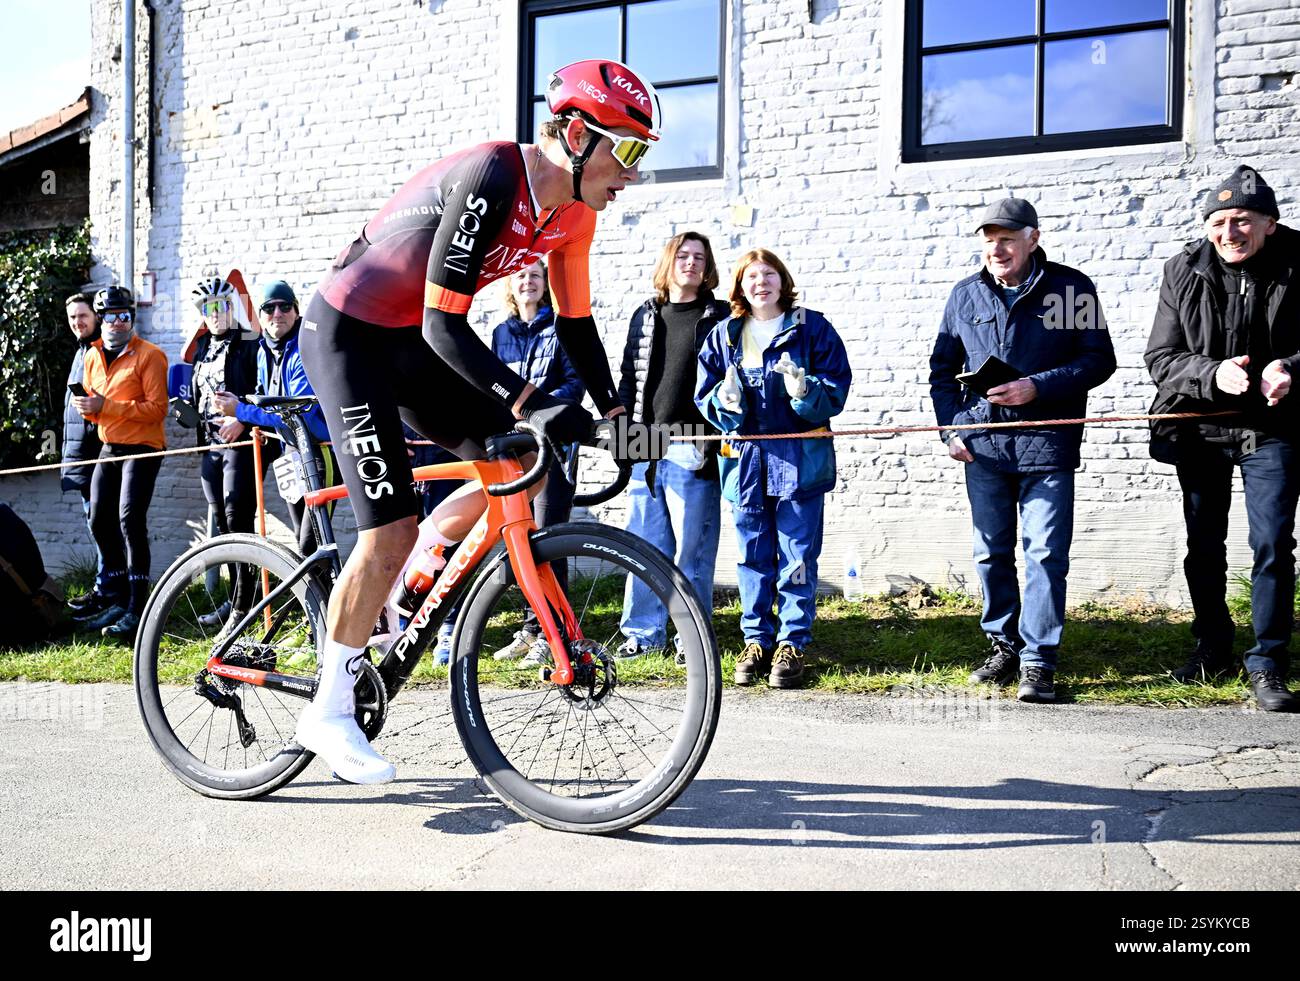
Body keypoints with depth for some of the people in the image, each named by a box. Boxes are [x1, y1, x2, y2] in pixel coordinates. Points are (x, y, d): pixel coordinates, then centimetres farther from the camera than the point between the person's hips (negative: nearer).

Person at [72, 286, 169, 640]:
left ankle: (137, 608, -14)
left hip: (142, 447, -8)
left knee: (130, 520, -16)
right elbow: (95, 408, 19)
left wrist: (107, 406, -23)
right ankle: (118, 600, 19)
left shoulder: (149, 356, -10)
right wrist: (86, 406, -6)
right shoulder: (93, 356, 12)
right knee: (100, 521, 7)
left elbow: (157, 408, -17)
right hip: (109, 448, 8)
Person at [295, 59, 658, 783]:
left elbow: (575, 321, 7)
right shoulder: (491, 179, -29)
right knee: (392, 531, -13)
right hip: (348, 336, -8)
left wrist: (614, 412, 3)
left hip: (411, 341, 8)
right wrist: (532, 405, -39)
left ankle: (393, 590, 14)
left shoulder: (574, 212, -3)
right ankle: (330, 711, 5)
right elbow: (444, 323, -32)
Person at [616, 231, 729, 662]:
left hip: (693, 450, -4)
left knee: (692, 546, -1)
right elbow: (629, 376, 19)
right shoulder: (645, 316, 17)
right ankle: (643, 632, 17)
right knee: (644, 542, 7)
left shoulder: (718, 317, 5)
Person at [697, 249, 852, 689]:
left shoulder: (812, 328, 2)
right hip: (745, 459, 3)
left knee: (798, 559, 2)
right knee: (753, 558, 9)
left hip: (801, 459, -2)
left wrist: (804, 391, -24)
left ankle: (792, 643, 13)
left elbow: (836, 391, -3)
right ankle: (756, 640, 21)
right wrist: (726, 401, -14)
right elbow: (704, 397, 9)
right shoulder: (722, 336, 10)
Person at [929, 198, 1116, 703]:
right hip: (982, 444, 4)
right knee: (991, 553, 11)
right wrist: (951, 428, 5)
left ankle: (1038, 661, 5)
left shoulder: (1071, 287, 0)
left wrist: (1038, 387, -15)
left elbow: (1099, 360, -1)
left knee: (1045, 554, -4)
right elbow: (942, 367, 17)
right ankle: (1003, 645, 25)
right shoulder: (964, 295, 9)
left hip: (1047, 442, -3)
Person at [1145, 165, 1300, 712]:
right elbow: (1160, 359, -6)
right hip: (1199, 428, 2)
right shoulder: (1183, 273, -4)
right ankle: (1212, 647, 31)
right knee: (1203, 545, 13)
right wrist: (1213, 374, -24)